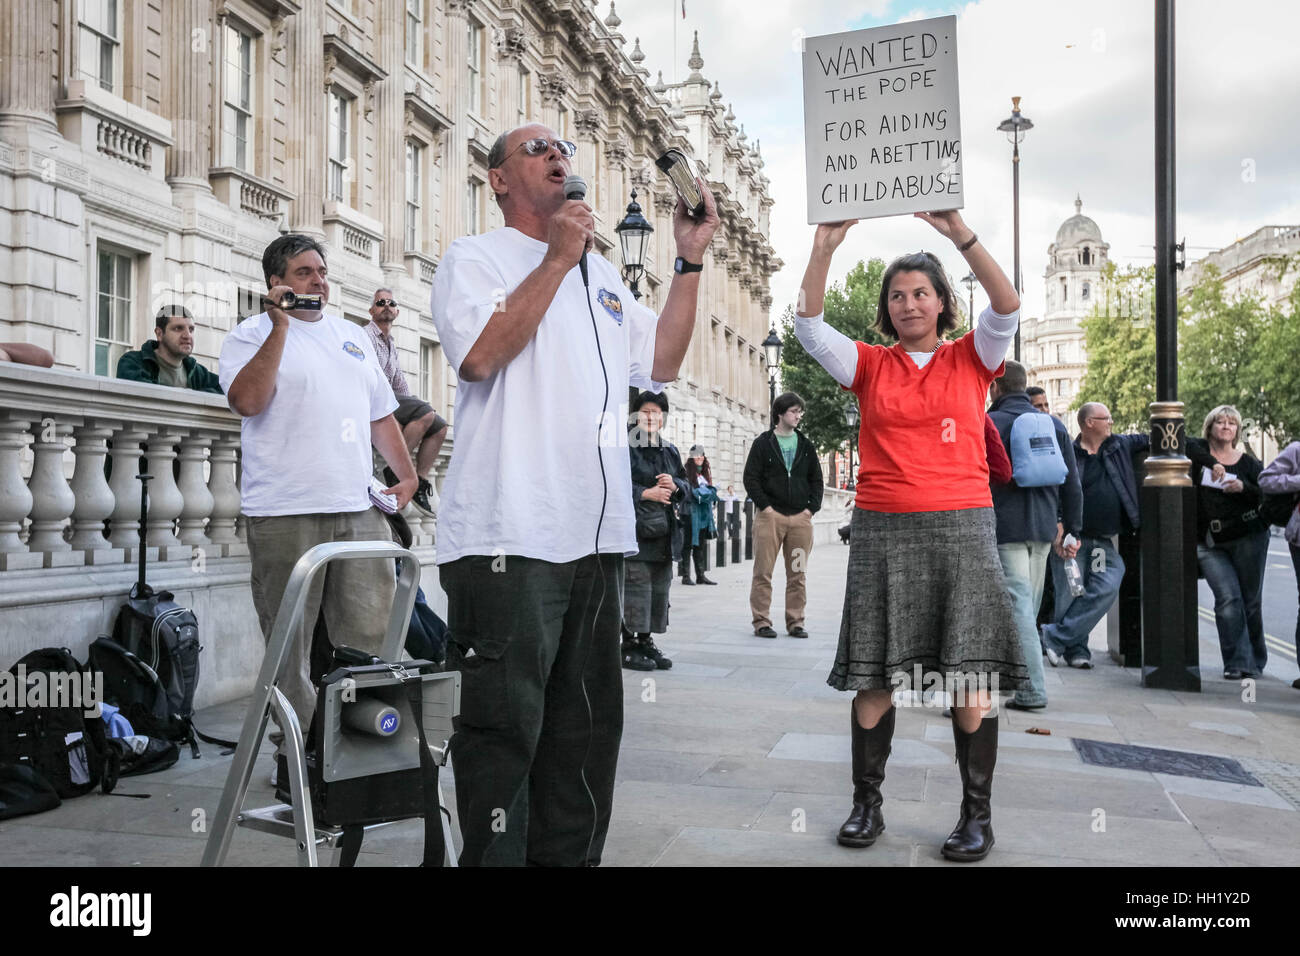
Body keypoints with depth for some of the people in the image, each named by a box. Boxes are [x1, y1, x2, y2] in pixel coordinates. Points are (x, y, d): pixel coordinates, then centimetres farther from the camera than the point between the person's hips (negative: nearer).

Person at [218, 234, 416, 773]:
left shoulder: (352, 336, 22)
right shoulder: (251, 335, 4)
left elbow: (380, 414, 25)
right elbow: (246, 401, -14)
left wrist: (406, 472, 12)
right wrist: (280, 326, -13)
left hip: (359, 510, 5)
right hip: (285, 513, -5)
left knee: (371, 638, 3)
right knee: (290, 644, 2)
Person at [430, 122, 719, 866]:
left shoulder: (603, 274, 22)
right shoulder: (475, 258, 3)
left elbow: (662, 362, 18)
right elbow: (481, 354, -16)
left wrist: (690, 261, 12)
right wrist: (557, 259, -11)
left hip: (598, 537, 7)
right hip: (508, 537, -7)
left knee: (587, 726, 14)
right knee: (504, 726, -2)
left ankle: (571, 855, 27)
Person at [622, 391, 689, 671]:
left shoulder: (670, 451, 19)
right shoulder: (625, 447, -2)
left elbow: (688, 488, 22)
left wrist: (675, 485, 0)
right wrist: (646, 493, -15)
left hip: (663, 532, 7)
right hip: (634, 530, -7)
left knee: (659, 588, 9)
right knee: (635, 587, -8)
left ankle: (646, 641, 20)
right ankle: (629, 645, 1)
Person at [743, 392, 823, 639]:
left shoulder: (807, 446, 14)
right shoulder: (763, 443, 2)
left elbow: (816, 479, 16)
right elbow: (750, 478, -2)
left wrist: (812, 507, 3)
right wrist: (765, 506, -10)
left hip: (801, 517, 4)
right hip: (770, 516, -3)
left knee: (798, 574, 6)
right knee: (763, 572, -3)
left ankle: (795, 622, 13)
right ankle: (761, 621, 4)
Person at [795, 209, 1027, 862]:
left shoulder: (970, 359, 9)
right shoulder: (870, 365, 11)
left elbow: (1008, 308, -8)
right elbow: (809, 326, 0)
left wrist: (960, 234, -14)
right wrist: (824, 248, -9)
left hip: (961, 529, -1)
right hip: (882, 531, 1)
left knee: (970, 676, -1)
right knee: (873, 673, 4)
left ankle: (977, 814, 11)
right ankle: (866, 803, 16)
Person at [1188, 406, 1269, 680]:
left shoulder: (1248, 462, 8)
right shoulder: (1199, 450, 6)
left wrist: (1244, 488, -13)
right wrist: (1211, 462, -22)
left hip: (1248, 538, 1)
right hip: (1209, 543, -1)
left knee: (1251, 601, 4)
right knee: (1228, 598, -10)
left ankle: (1255, 662, 18)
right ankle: (1237, 663, -6)